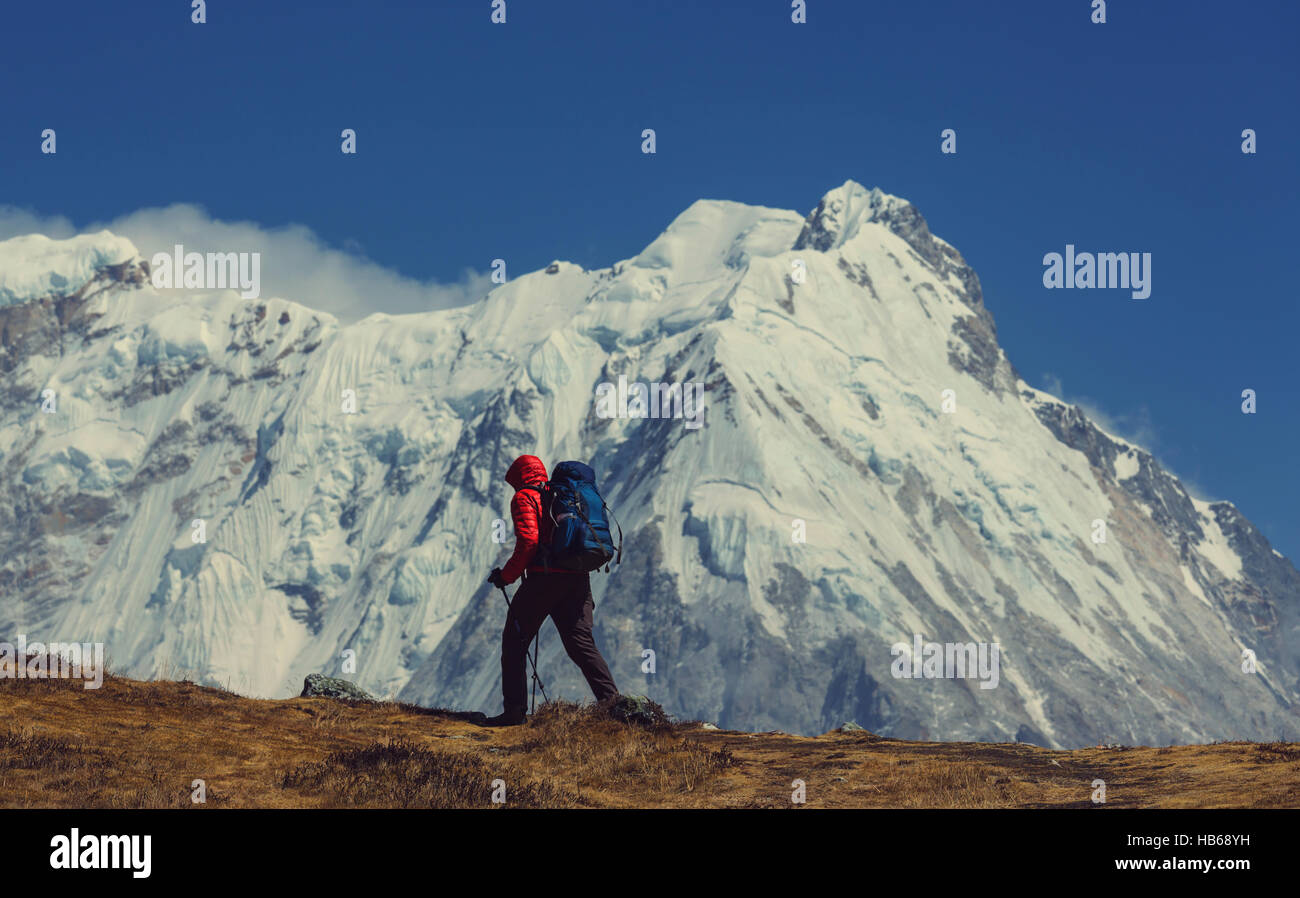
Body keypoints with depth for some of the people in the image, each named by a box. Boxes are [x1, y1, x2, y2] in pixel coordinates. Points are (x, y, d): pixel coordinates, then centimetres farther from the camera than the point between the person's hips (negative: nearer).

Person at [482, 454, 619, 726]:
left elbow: (528, 540, -14)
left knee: (514, 641, 5)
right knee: (580, 642, 8)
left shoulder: (525, 498, 1)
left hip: (544, 578, -6)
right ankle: (610, 698, -8)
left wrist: (507, 575, -4)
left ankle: (515, 710, 1)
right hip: (578, 578, 6)